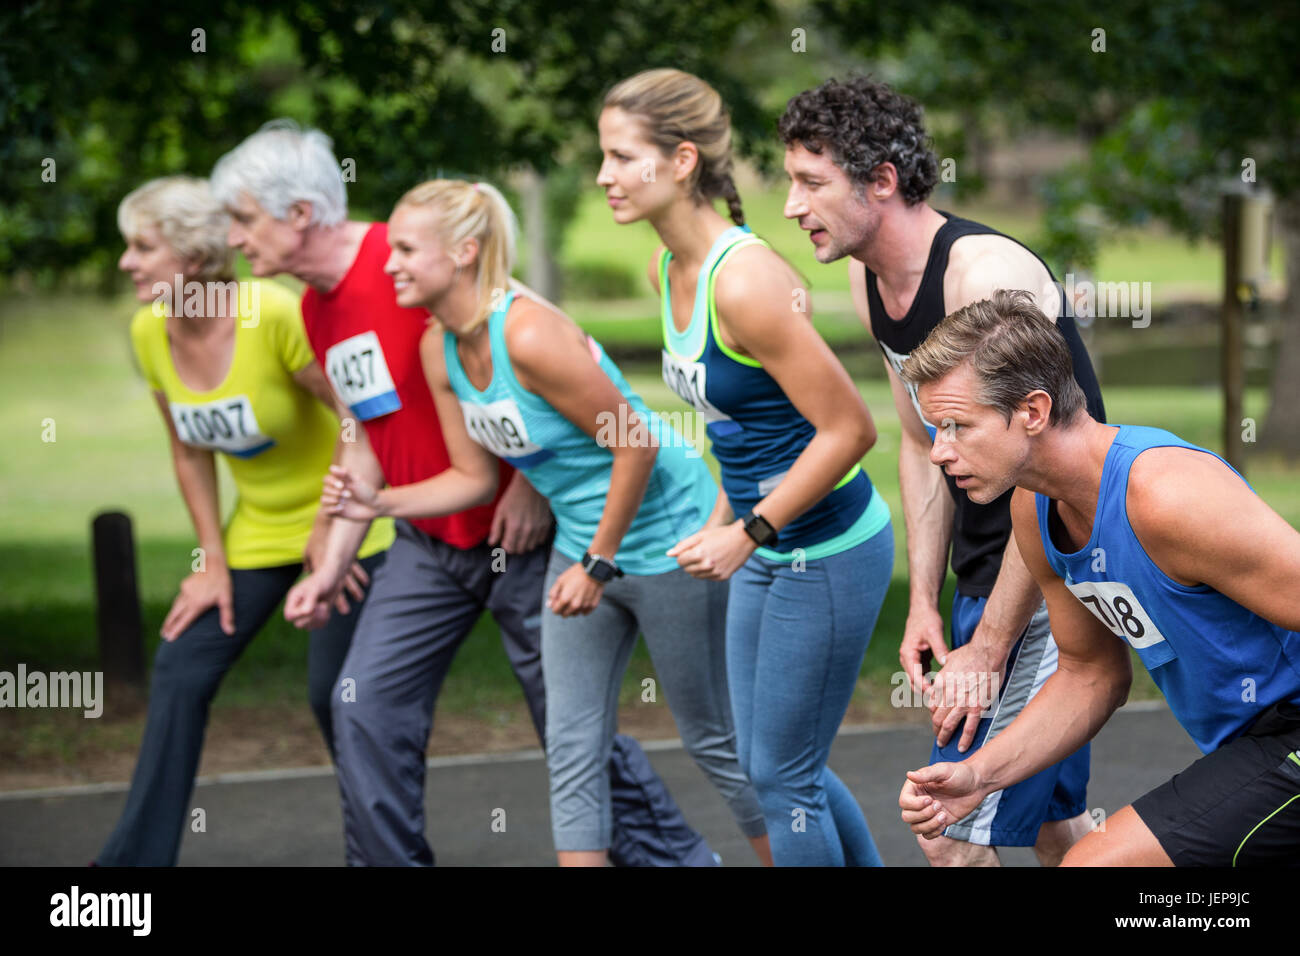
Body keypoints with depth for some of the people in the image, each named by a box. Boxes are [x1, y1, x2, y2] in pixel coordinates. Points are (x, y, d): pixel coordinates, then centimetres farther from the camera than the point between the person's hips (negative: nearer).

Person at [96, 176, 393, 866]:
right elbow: (190, 453, 6)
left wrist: (329, 529, -15)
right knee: (180, 672, -1)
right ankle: (137, 856, 7)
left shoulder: (272, 315, -26)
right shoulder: (149, 333, -6)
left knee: (334, 692, -6)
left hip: (345, 522, -6)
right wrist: (213, 562, 3)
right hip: (258, 528, 6)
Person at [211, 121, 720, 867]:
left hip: (521, 528, -8)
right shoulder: (316, 310, 9)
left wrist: (531, 480, -19)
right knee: (368, 707, 0)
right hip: (430, 543, 8)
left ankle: (675, 855, 15)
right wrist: (333, 566, 10)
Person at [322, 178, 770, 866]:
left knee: (714, 739, 6)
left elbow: (636, 443, -24)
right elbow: (476, 477, 7)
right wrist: (380, 505, -6)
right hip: (582, 548, 8)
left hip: (668, 541, -8)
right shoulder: (439, 350, -2)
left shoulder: (530, 335, -28)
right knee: (571, 750, 5)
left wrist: (598, 564, -19)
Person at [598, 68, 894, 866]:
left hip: (828, 553, -9)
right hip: (772, 550, 9)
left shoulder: (745, 282, -25)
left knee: (783, 776, 1)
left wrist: (745, 533, -19)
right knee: (769, 764, 18)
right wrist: (725, 519, 13)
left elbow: (849, 428, -23)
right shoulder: (667, 269, 3)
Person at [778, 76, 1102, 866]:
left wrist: (986, 652, -20)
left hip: (1053, 580, -9)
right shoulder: (869, 280, 4)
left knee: (953, 833, -11)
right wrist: (923, 605, 8)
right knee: (1052, 820, 20)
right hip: (983, 577, 9)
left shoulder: (986, 276, -24)